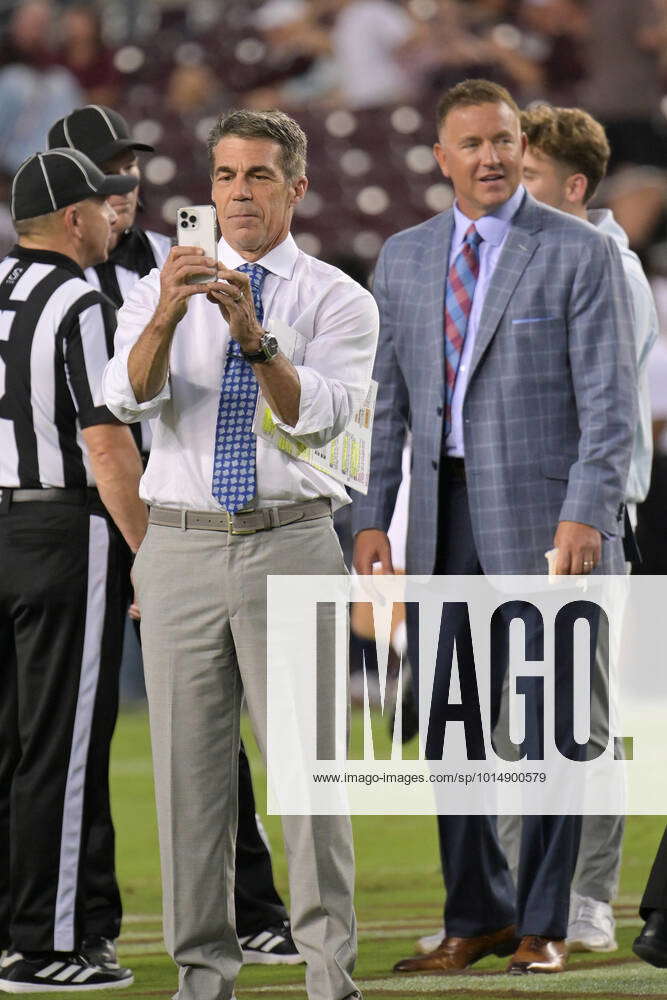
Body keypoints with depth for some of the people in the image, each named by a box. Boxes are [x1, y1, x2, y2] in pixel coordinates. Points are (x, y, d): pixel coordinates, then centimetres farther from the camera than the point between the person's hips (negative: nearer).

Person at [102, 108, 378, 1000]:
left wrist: (256, 336, -32)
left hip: (289, 543, -2)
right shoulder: (162, 288, 8)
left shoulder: (337, 300, 2)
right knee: (188, 766, 4)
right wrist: (166, 318, -31)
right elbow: (126, 395, -11)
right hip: (182, 548, 2)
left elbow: (320, 414, -15)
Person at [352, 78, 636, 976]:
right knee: (451, 731, 7)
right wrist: (372, 516, 6)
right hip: (444, 520, 5)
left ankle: (544, 924, 10)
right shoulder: (405, 259, 12)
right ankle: (477, 917, 18)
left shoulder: (580, 254, -3)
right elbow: (387, 397, 14)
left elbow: (609, 401, -8)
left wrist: (584, 513, -17)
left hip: (544, 520, -4)